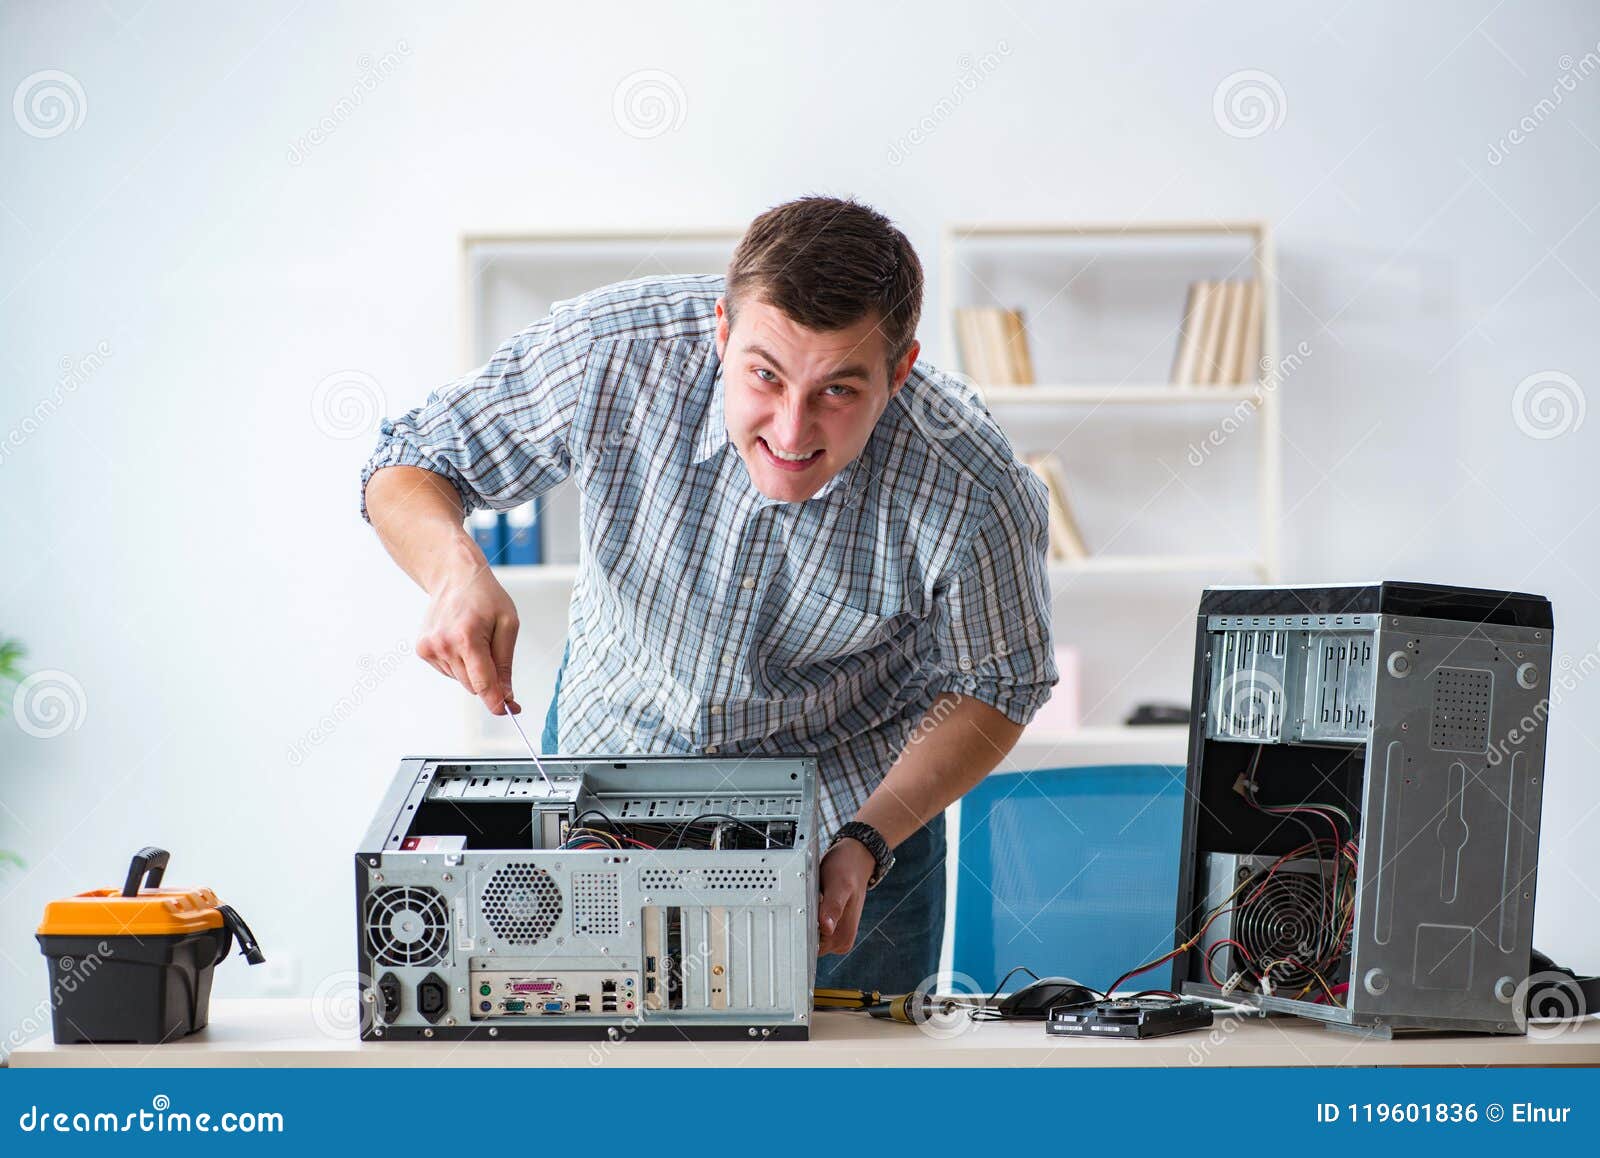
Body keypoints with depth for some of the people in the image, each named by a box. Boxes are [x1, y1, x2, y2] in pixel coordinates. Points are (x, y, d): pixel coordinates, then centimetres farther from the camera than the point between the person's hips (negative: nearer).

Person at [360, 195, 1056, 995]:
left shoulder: (979, 494, -33)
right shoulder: (613, 351, -32)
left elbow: (992, 691, -14)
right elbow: (409, 466, -16)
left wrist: (866, 844, -28)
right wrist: (455, 568, -39)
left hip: (851, 799, -1)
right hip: (609, 749, 1)